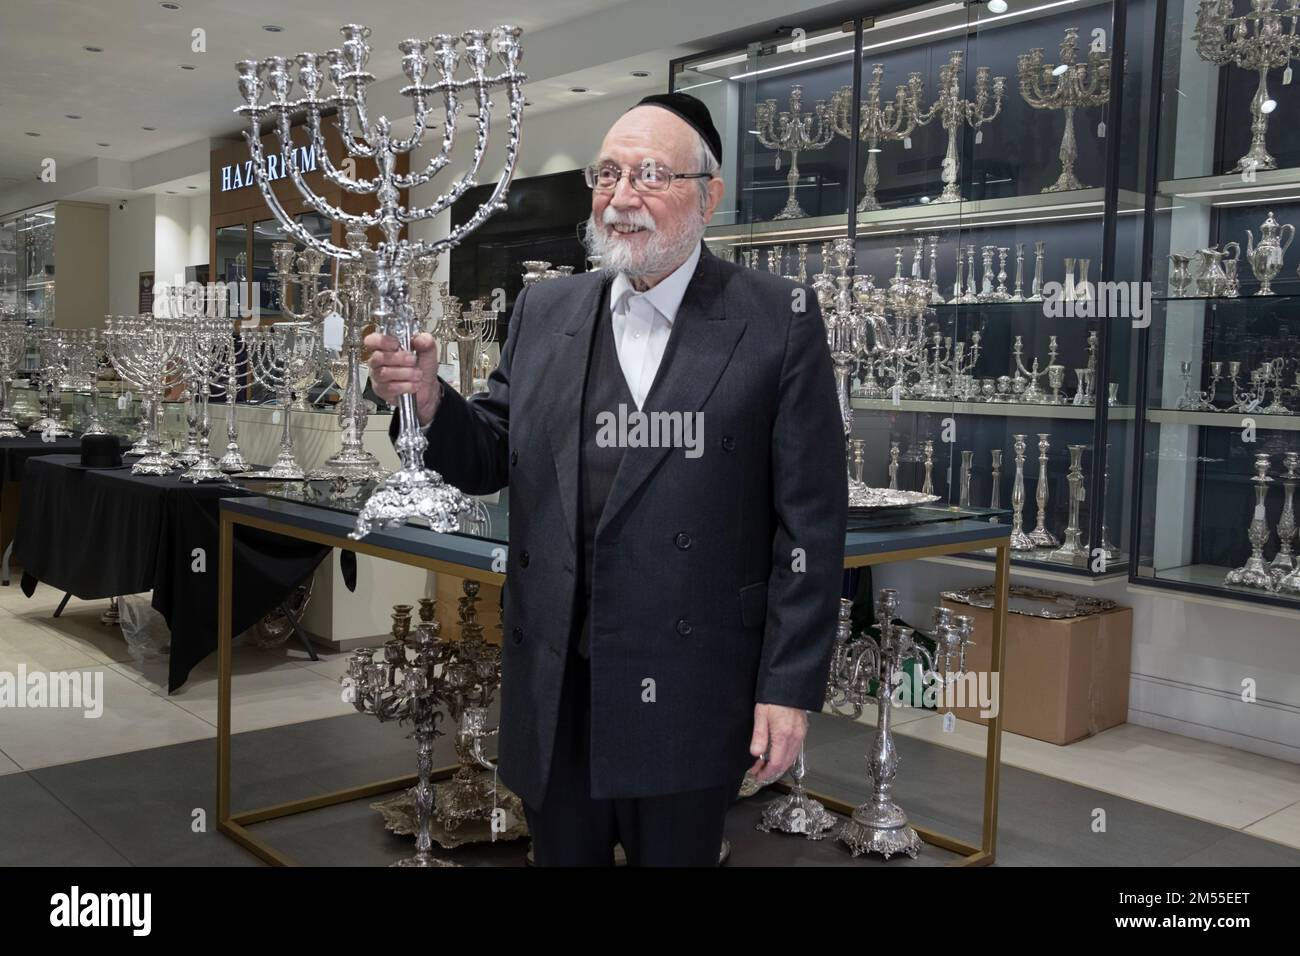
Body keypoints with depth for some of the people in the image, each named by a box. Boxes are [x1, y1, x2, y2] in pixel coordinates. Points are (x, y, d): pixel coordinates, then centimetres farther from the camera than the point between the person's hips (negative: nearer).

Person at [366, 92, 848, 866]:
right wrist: (430, 400, -12)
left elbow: (810, 516, -8)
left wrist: (790, 684, -10)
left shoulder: (777, 319, -7)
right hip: (554, 687, 4)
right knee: (563, 856, 19)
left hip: (688, 693, -3)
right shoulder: (545, 312, 6)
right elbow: (492, 460, 9)